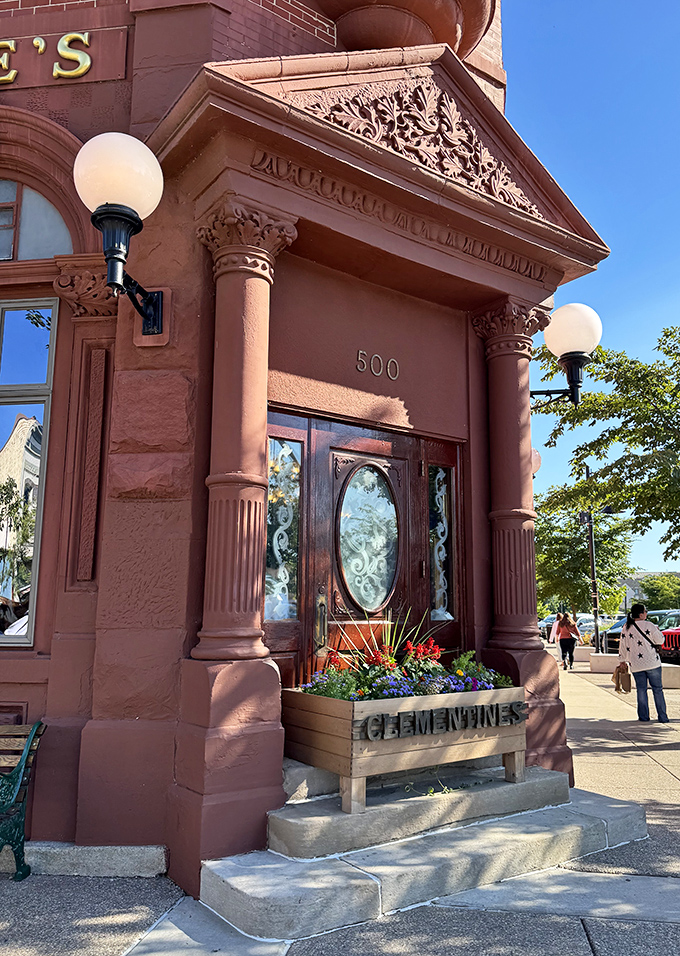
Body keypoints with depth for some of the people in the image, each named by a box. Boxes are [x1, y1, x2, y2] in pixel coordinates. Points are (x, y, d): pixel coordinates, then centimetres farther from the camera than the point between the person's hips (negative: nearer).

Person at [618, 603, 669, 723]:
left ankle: (643, 716, 10)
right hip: (652, 663, -3)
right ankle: (662, 717, 6)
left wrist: (623, 660, 19)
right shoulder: (649, 625, -8)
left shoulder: (626, 628, 3)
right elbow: (660, 640, 0)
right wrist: (656, 629, 17)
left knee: (641, 690, 10)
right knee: (657, 689, 6)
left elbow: (623, 646, 8)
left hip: (636, 665, 3)